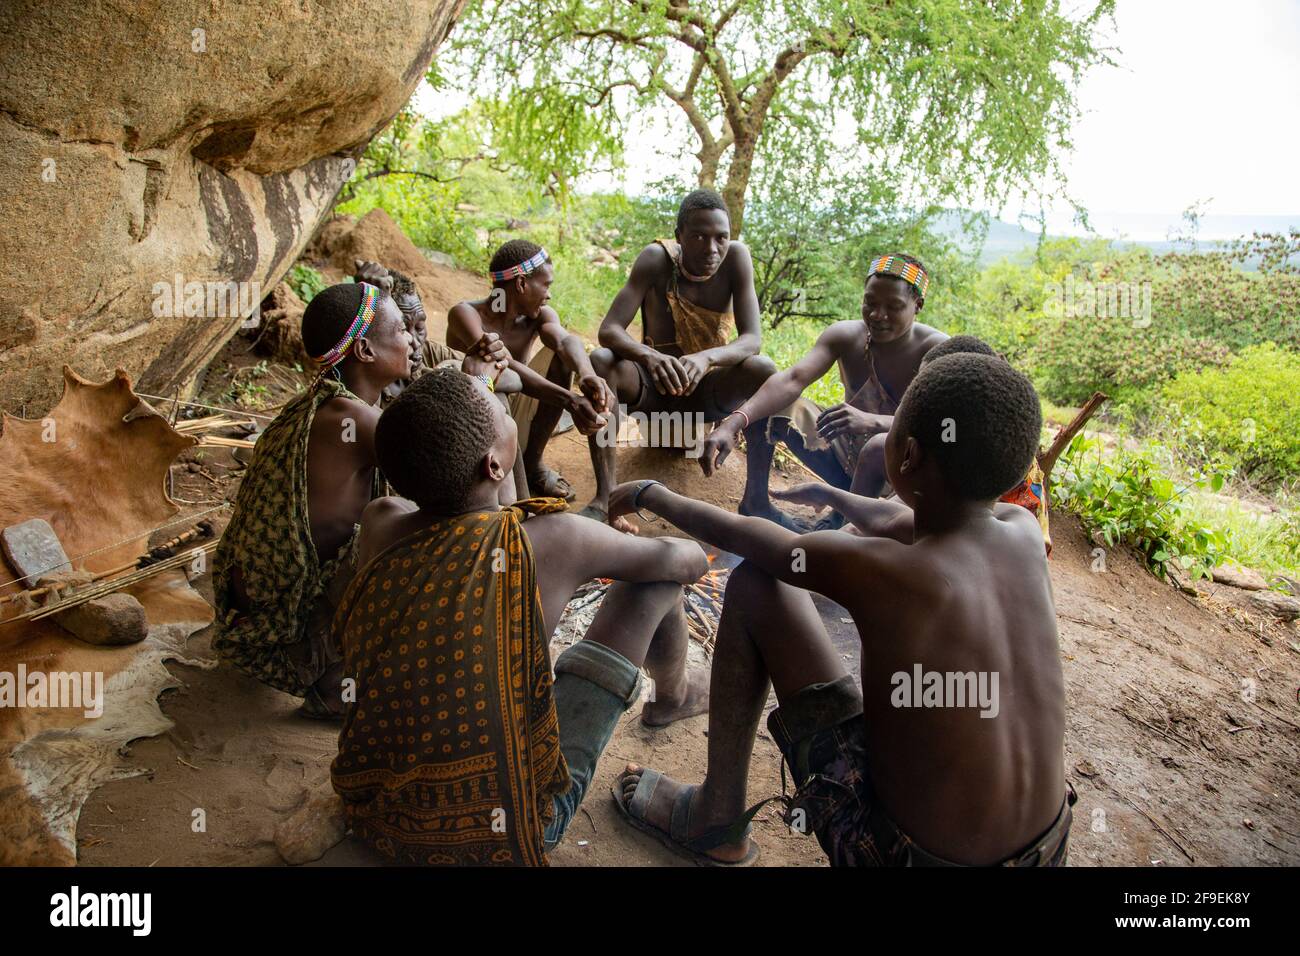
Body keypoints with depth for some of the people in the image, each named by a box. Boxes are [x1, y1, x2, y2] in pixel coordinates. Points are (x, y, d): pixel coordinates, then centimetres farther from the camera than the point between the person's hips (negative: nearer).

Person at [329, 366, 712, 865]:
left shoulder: (380, 524, -7)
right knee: (656, 582, 4)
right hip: (498, 835, -5)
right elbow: (688, 559, 0)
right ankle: (672, 696, 40)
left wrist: (475, 388, 21)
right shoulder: (548, 540, -20)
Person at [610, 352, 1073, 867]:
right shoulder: (1025, 532, -8)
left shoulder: (873, 569, -23)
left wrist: (650, 493, 17)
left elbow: (738, 534, -4)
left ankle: (716, 820, 12)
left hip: (904, 851, -5)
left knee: (753, 584, -1)